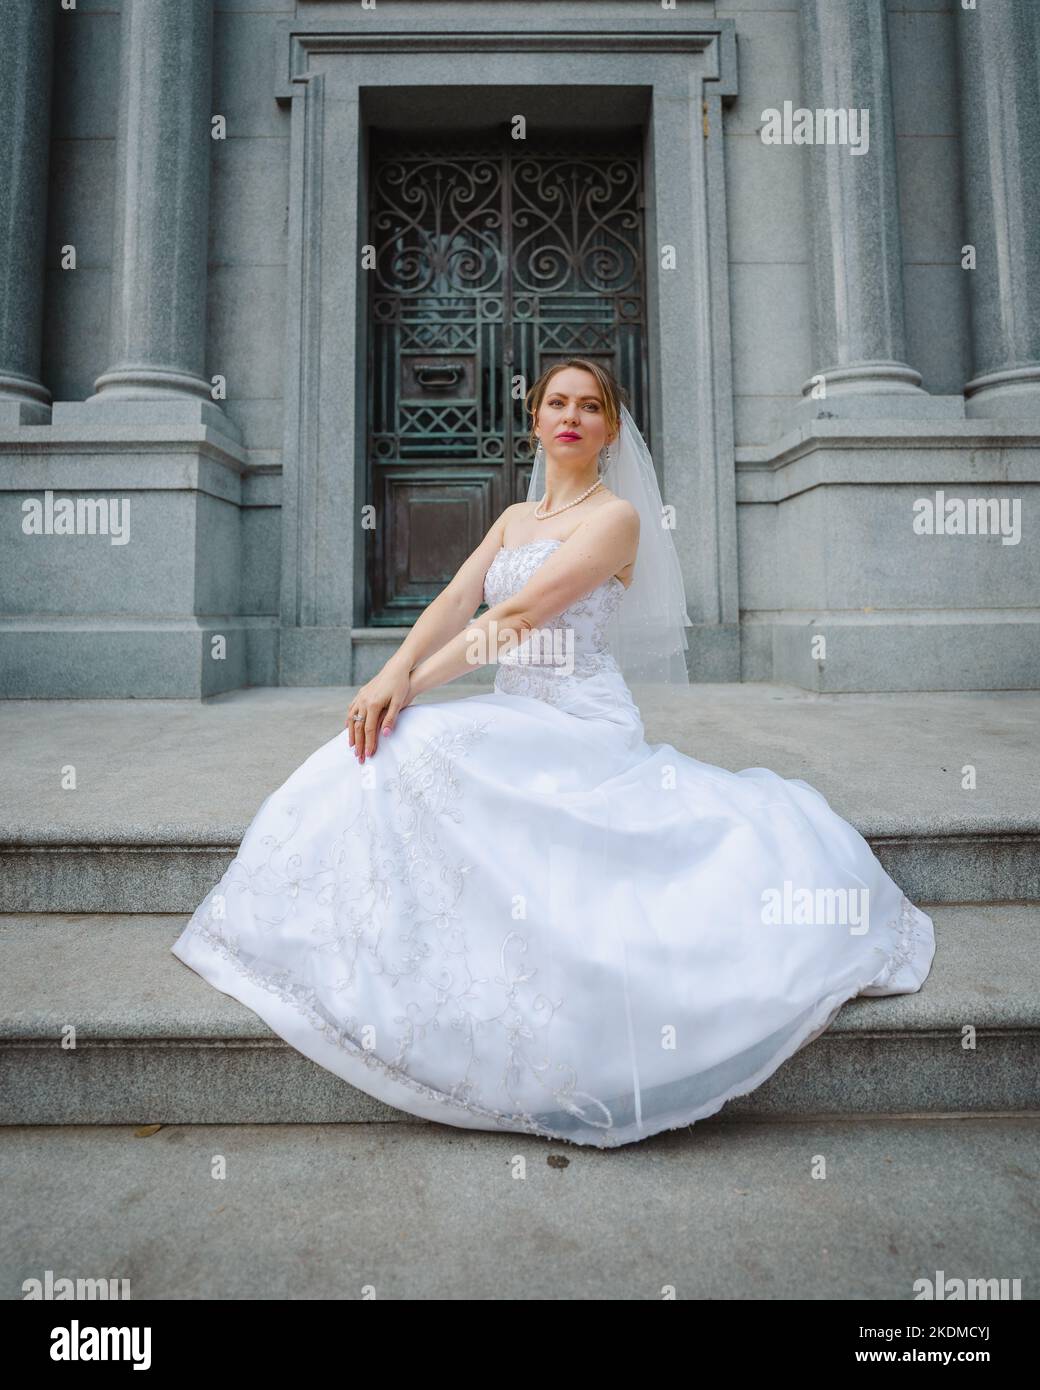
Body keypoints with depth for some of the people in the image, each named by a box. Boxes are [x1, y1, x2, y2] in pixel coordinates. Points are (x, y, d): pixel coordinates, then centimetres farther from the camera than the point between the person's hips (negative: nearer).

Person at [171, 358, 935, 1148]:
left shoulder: (616, 514, -5)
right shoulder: (514, 518, 18)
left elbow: (518, 615, -17)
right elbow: (457, 600, 2)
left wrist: (413, 686, -21)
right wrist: (395, 670, -18)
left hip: (583, 725, -7)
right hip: (513, 719, 7)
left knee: (423, 748, -27)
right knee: (383, 747, -15)